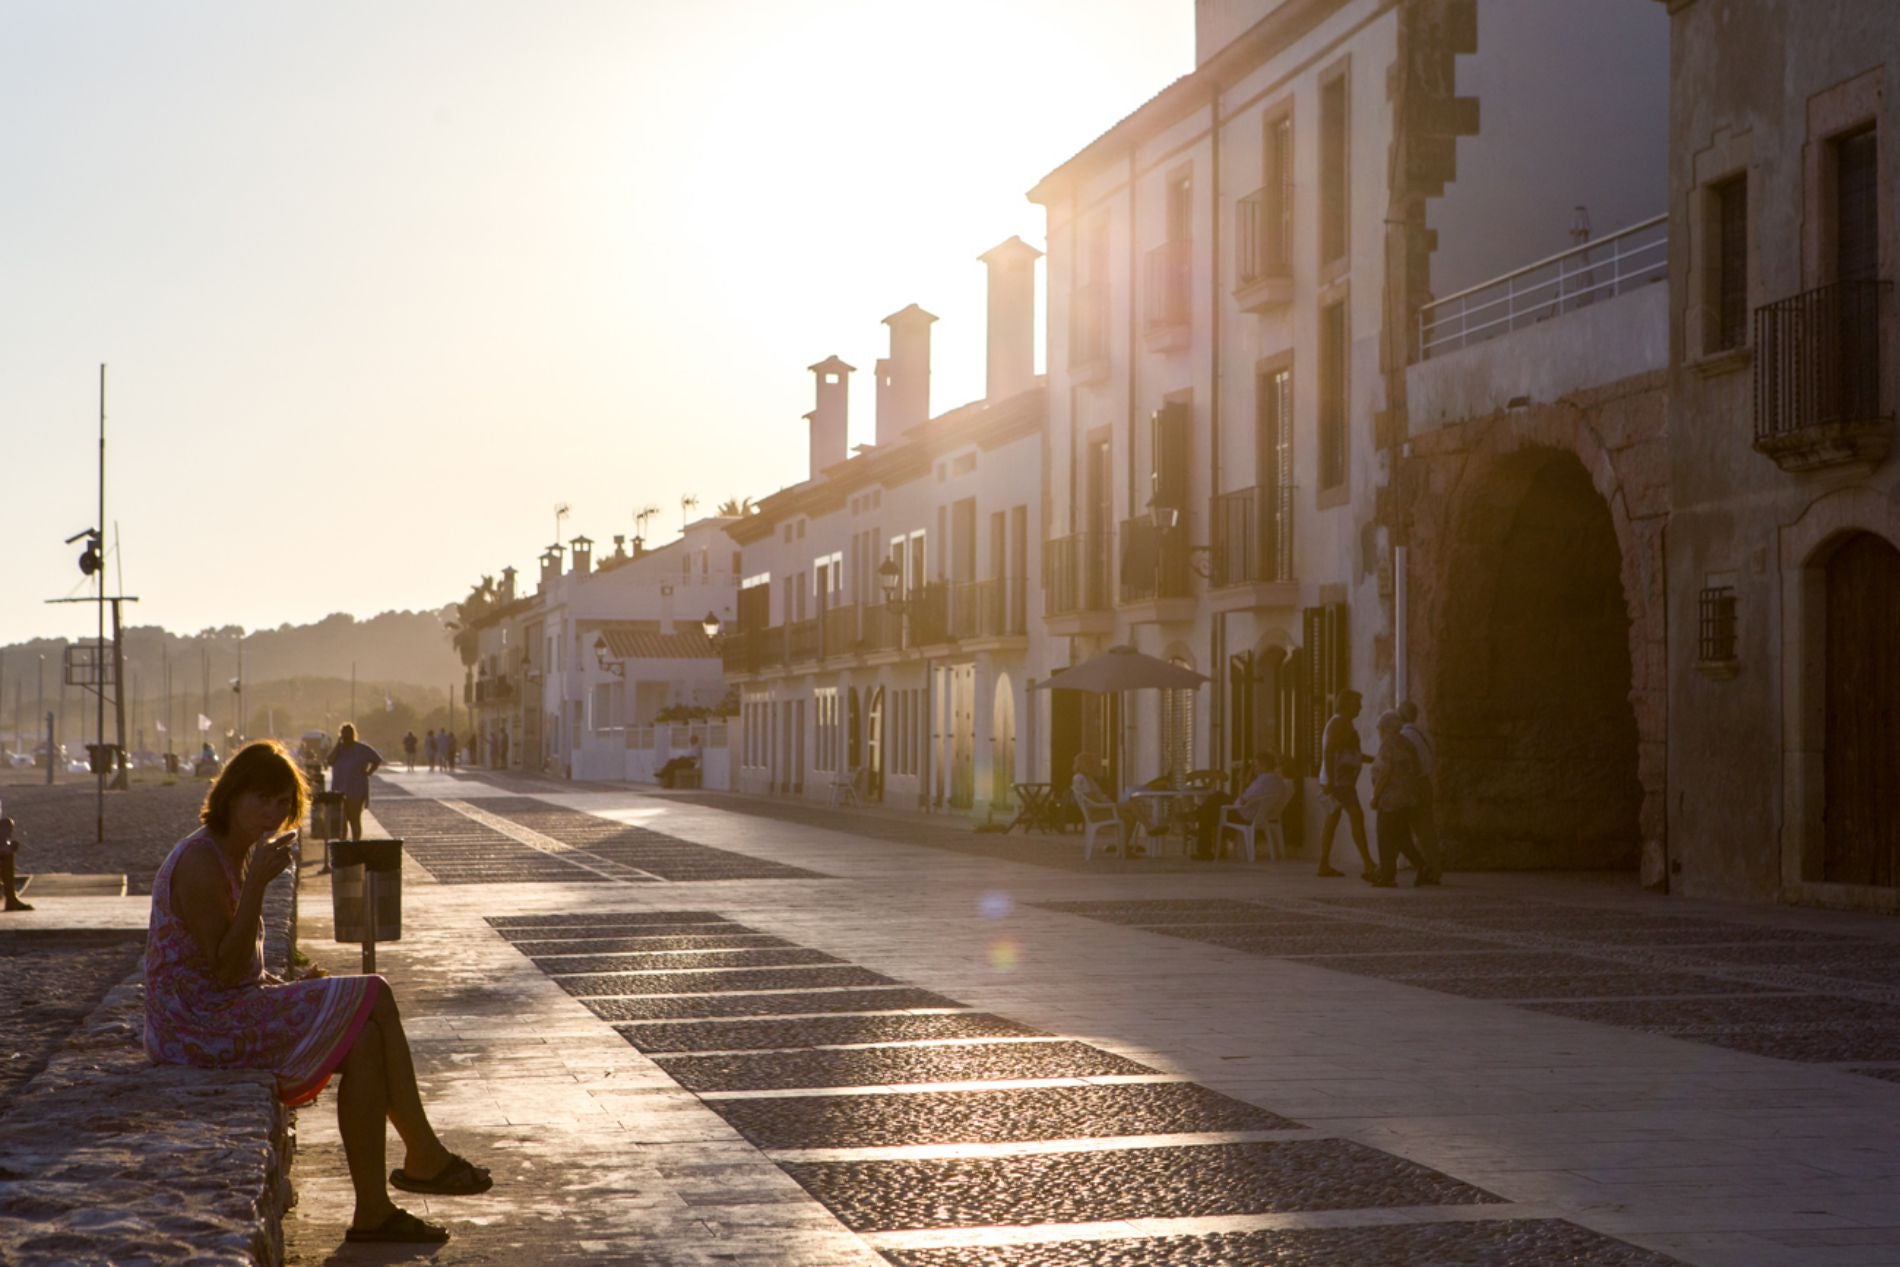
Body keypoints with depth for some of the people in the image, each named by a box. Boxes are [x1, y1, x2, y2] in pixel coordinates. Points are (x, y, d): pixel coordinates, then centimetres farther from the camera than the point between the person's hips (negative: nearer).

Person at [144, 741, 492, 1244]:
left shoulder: (231, 857, 15)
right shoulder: (200, 863, -17)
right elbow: (225, 969, -23)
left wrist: (285, 985, 6)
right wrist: (257, 885, -26)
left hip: (226, 1016, 10)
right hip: (203, 1027, -10)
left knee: (367, 1040, -3)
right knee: (373, 998, -13)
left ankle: (373, 1211, -2)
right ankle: (423, 1157, -5)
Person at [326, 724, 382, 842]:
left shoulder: (362, 749, -1)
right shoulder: (337, 748, 10)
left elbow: (377, 760, 3)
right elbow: (329, 761, -8)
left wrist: (368, 772, -6)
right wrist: (338, 744, -9)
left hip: (356, 793, -4)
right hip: (339, 792, 4)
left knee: (355, 821, 0)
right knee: (341, 821, 4)